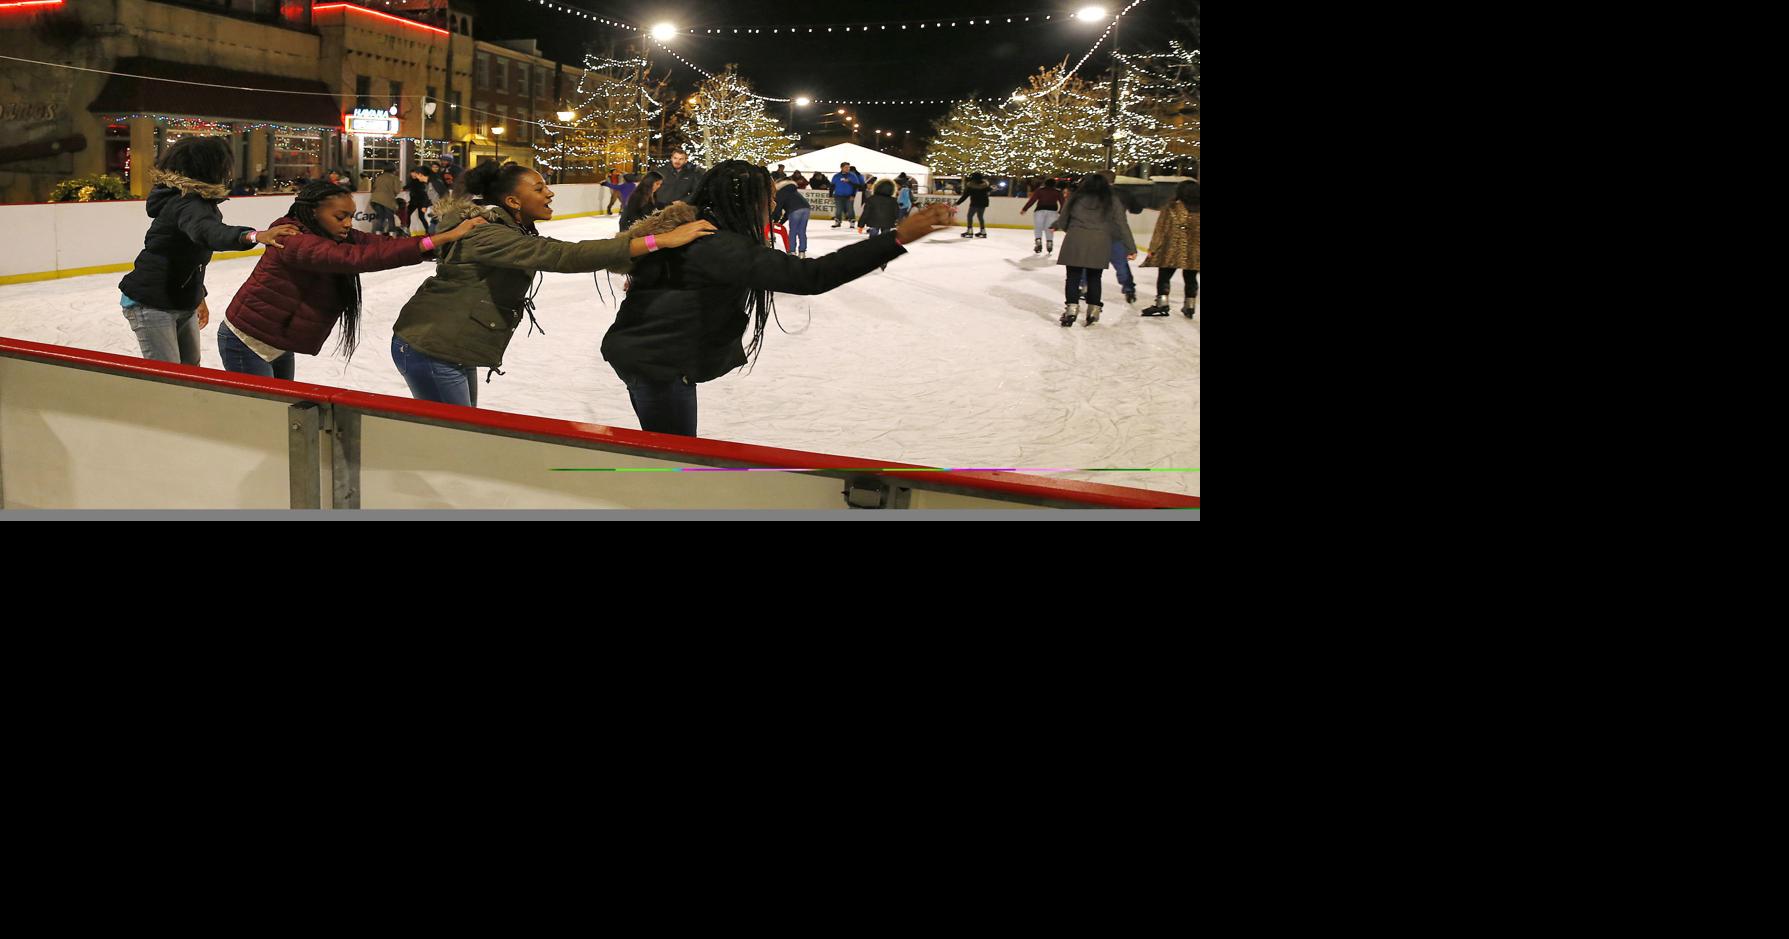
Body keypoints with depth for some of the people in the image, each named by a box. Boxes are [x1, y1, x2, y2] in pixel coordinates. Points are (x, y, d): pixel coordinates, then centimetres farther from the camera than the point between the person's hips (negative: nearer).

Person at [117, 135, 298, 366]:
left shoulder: (198, 200, 9)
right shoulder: (188, 203, -23)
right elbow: (207, 232, -47)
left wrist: (198, 297, 27)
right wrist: (253, 235, -63)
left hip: (181, 302, 10)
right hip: (151, 304, -10)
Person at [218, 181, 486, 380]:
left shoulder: (335, 237, -3)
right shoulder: (297, 243, -31)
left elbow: (381, 244, -14)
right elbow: (356, 258, -44)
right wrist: (442, 238, -50)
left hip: (279, 346, 9)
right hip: (247, 344, -9)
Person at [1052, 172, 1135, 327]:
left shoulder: (1076, 198, 8)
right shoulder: (1112, 201, 8)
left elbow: (1062, 221, 16)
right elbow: (1122, 226, 5)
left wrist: (1056, 226, 38)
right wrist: (1132, 248, 9)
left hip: (1075, 241, -1)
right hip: (1099, 244, 1)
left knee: (1073, 277, 7)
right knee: (1094, 278, 13)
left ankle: (1071, 308, -1)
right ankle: (1093, 310, 17)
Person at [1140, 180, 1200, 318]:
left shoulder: (1170, 209, -9)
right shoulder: (1197, 210, -1)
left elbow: (1161, 231, -7)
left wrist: (1153, 248, -1)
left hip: (1173, 250, -3)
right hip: (1194, 253, 3)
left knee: (1164, 276, 5)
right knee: (1190, 278, 13)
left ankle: (1162, 303, -1)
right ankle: (1189, 306, 18)